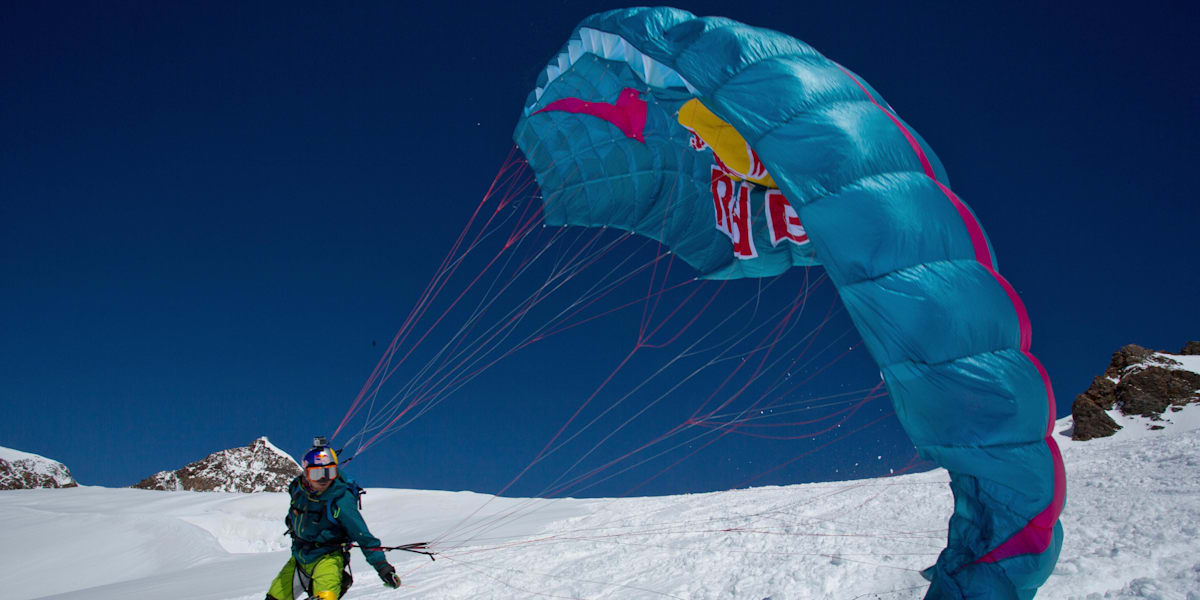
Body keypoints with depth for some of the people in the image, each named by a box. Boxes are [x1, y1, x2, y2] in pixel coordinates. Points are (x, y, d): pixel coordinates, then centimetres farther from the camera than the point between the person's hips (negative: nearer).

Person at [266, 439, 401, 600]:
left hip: (327, 558, -6)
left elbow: (363, 536, -22)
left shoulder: (341, 499, -23)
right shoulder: (298, 487, -8)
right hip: (299, 557, 7)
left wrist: (382, 566, -26)